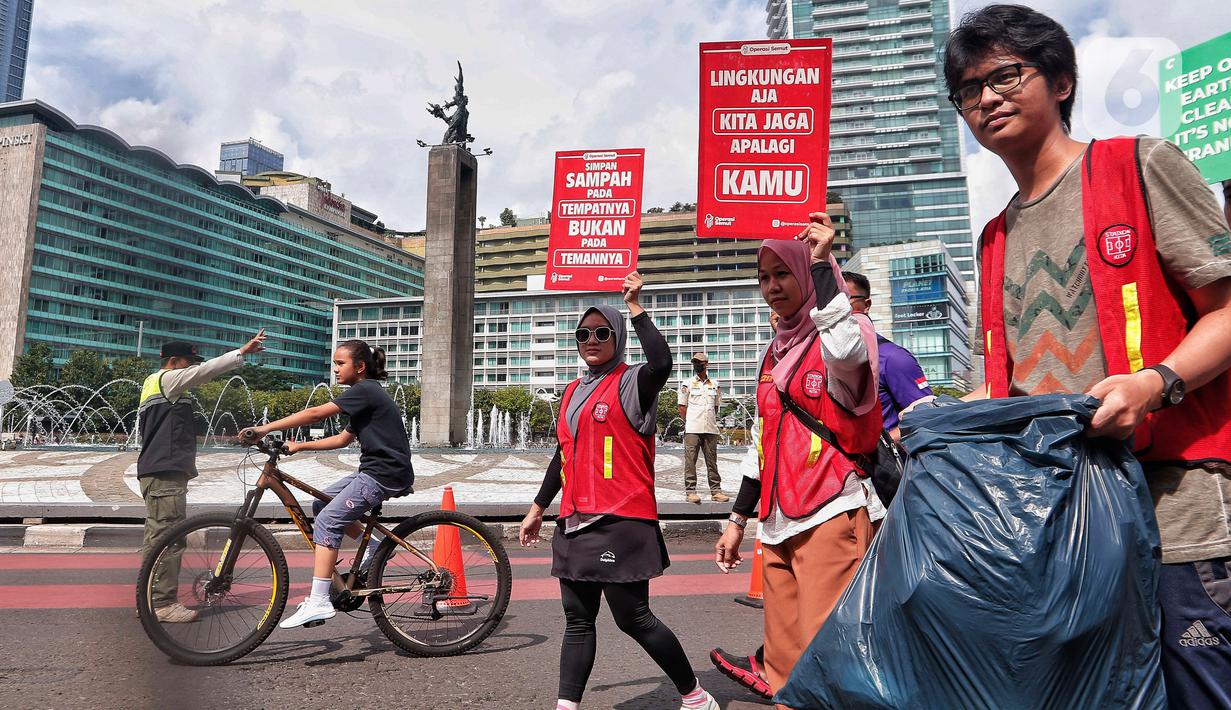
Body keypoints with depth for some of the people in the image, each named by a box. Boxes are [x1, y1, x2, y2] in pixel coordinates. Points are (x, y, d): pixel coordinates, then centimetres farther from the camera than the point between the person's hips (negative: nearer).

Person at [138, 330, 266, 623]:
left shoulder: (153, 384, 25)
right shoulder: (167, 379, -7)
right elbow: (206, 371, -20)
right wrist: (243, 351, -20)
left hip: (157, 473, 11)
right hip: (166, 474, -11)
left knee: (156, 538, 14)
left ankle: (149, 599, 21)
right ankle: (164, 603, -5)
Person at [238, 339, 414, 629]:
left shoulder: (365, 390, -11)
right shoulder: (367, 393, 20)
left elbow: (316, 413, -20)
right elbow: (344, 439, 20)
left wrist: (265, 428, -18)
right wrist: (300, 446, 13)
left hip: (385, 474, -10)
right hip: (376, 471, 10)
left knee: (327, 521, -13)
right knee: (322, 503, 14)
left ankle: (319, 602, -14)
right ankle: (373, 544, 18)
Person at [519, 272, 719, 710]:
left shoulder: (631, 383, -6)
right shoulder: (574, 391, 15)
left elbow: (662, 363, -30)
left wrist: (635, 307, -22)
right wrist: (538, 508, 23)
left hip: (621, 521, -7)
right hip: (576, 522, 7)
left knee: (633, 618, 0)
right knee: (577, 620, 9)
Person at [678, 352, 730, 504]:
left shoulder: (715, 385, 13)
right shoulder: (687, 384, 5)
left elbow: (716, 406, 19)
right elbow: (682, 407, 5)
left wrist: (712, 422, 11)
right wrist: (689, 423, 0)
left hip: (710, 429, 3)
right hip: (692, 430, -3)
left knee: (712, 460, 6)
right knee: (690, 461, -4)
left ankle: (715, 490, 10)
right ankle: (690, 491, 0)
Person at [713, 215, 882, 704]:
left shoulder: (846, 332, -2)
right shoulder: (776, 353, 18)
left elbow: (843, 351, -29)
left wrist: (821, 263, -19)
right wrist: (738, 519, 20)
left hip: (830, 514, -7)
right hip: (778, 523, 7)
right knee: (783, 661, 9)